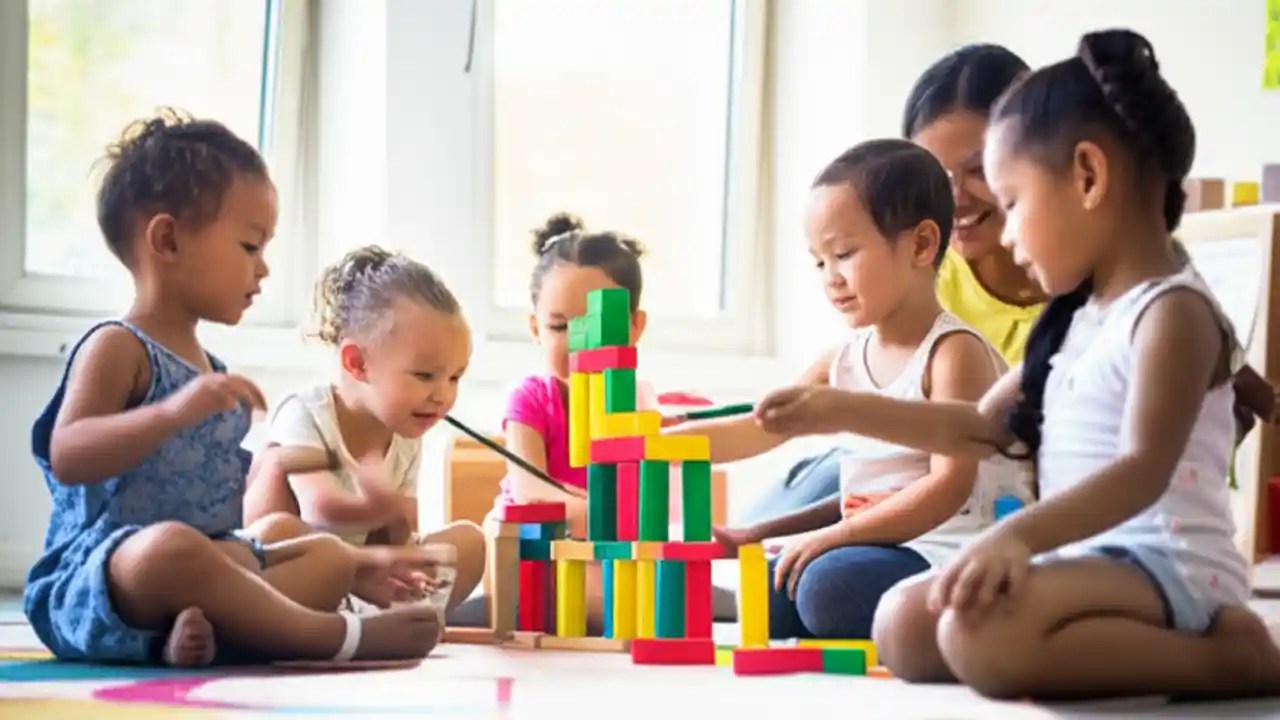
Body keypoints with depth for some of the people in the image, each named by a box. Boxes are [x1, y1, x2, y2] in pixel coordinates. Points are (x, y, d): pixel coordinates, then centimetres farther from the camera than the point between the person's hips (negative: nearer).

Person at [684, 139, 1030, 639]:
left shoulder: (953, 352, -13)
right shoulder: (842, 361, 11)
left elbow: (950, 485, -22)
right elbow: (753, 432, 9)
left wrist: (831, 536, -23)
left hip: (950, 557, -9)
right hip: (878, 549, 9)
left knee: (831, 585, -30)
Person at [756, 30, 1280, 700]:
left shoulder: (1173, 313, -12)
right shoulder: (1078, 320, 18)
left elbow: (1142, 471, -25)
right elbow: (985, 426, 28)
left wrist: (1020, 535, -39)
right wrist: (846, 411, 21)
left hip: (1166, 564, -11)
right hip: (1094, 558, 11)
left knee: (984, 636, -34)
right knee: (904, 624, 2)